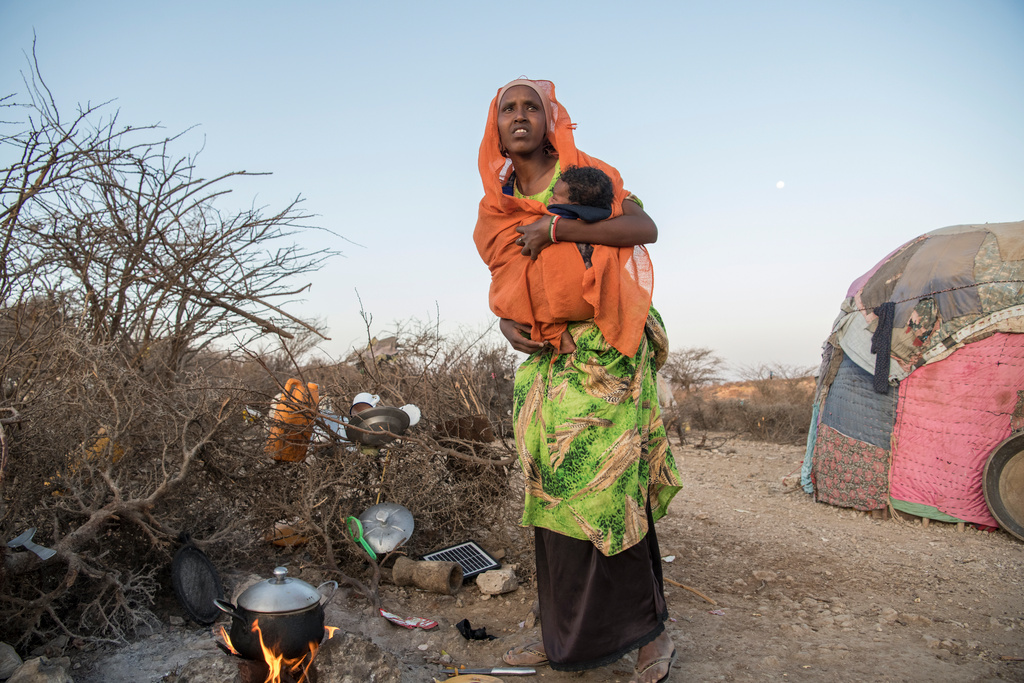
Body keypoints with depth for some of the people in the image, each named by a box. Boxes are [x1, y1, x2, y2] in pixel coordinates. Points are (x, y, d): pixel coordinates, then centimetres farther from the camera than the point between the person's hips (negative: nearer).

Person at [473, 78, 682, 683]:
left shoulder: (585, 174, -1)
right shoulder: (497, 206, 13)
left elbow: (645, 229, -14)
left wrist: (554, 228, -17)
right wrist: (507, 321, -2)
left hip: (604, 354, -5)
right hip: (545, 360, 5)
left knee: (607, 487, -8)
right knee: (554, 491, 6)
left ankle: (649, 630, 10)